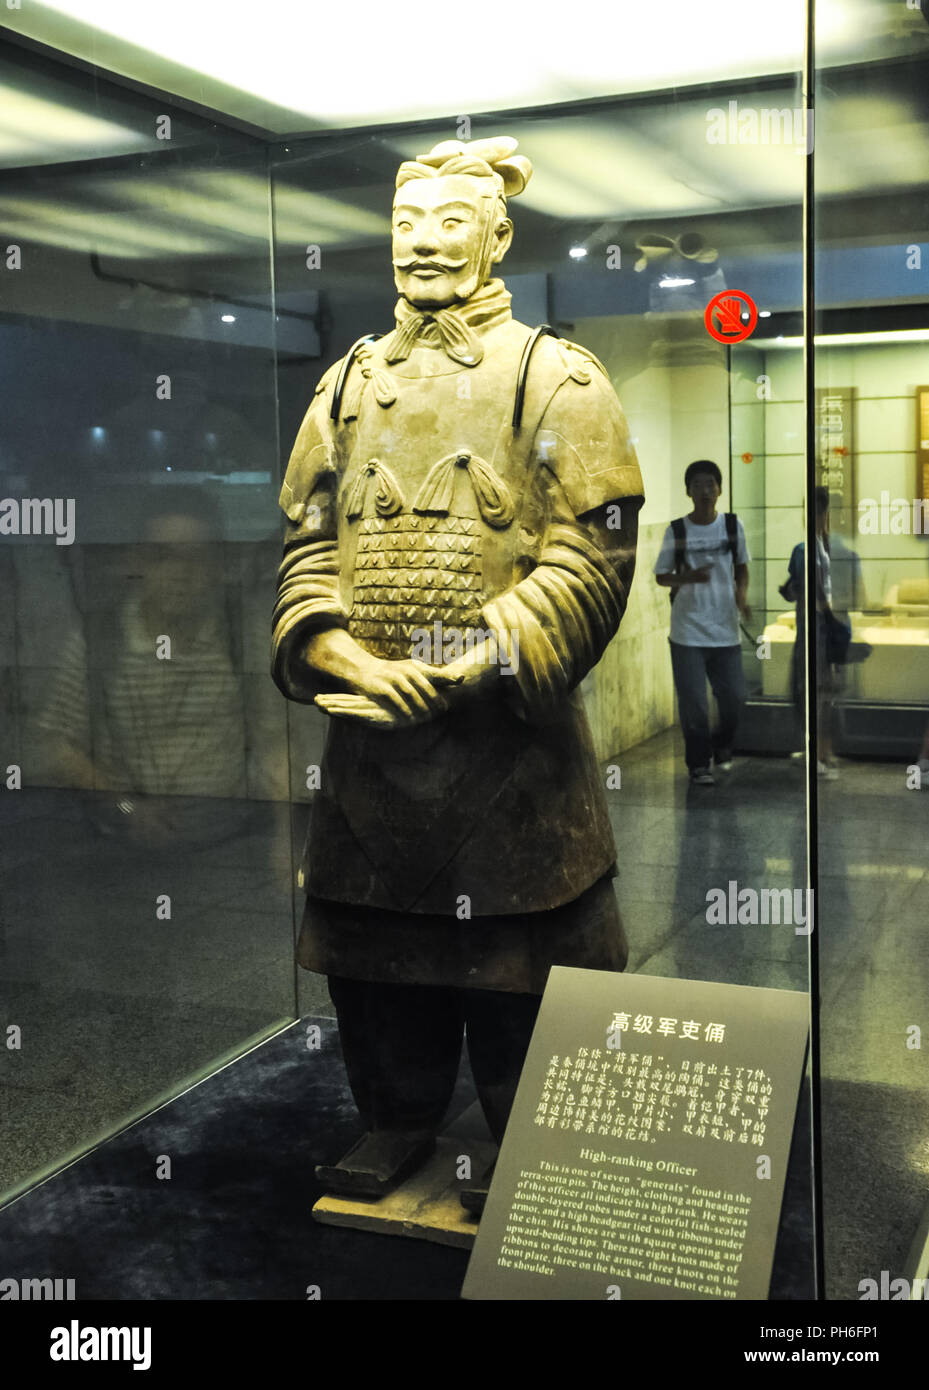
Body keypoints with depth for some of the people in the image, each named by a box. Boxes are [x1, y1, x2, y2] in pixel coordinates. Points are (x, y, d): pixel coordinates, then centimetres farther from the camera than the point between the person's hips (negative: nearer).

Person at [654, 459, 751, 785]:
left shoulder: (733, 525, 1)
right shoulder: (676, 531, -4)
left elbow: (742, 567, 13)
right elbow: (661, 576, 2)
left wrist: (742, 596, -6)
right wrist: (689, 578, -18)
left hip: (726, 630, 2)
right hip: (688, 632, -2)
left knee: (734, 697, 5)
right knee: (693, 703, -1)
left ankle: (722, 746, 33)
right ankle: (698, 763, 16)